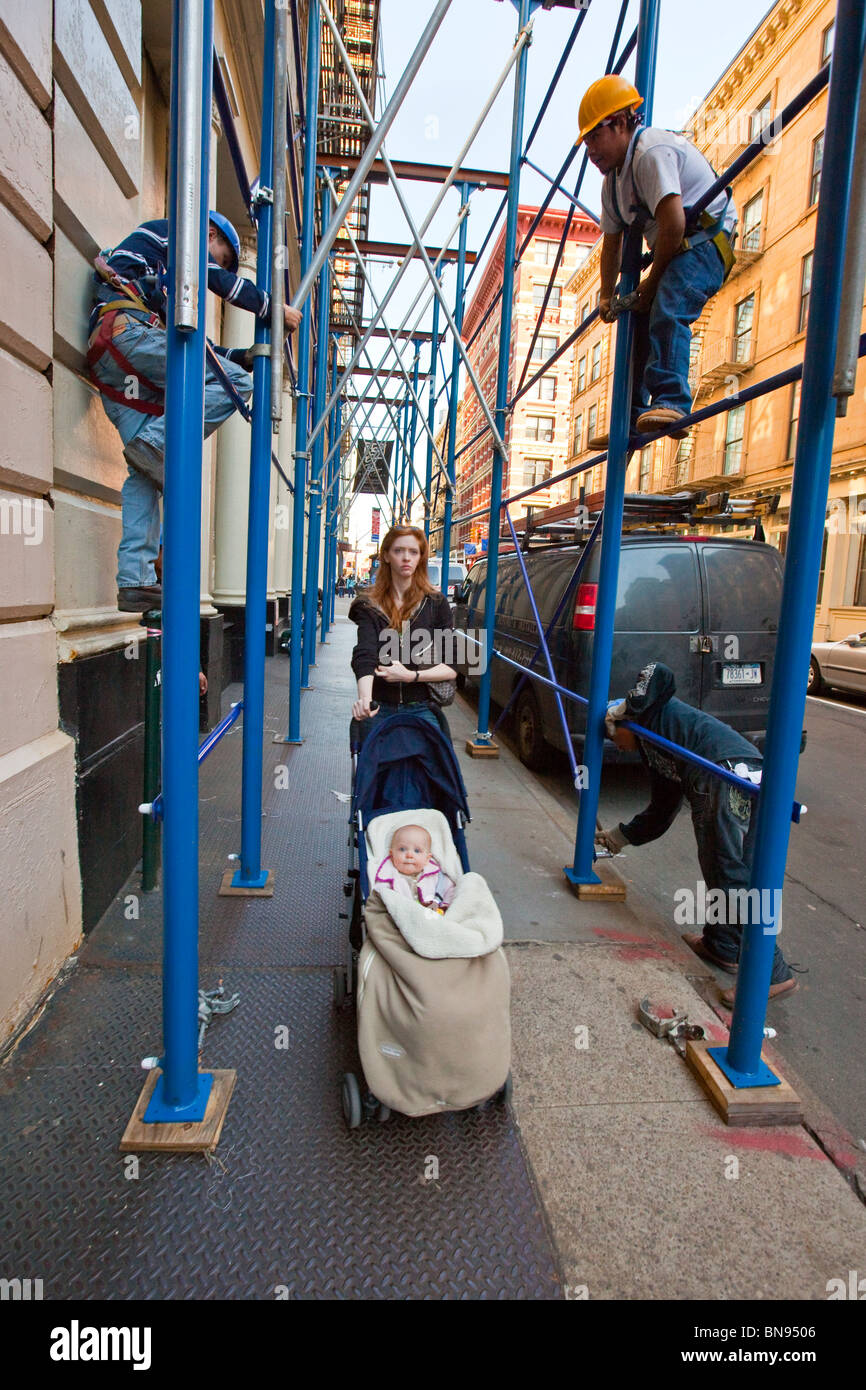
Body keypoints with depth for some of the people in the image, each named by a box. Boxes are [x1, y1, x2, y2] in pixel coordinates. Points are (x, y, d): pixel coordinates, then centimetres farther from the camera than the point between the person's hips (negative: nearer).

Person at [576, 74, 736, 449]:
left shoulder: (652, 152, -19)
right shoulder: (613, 178, 12)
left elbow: (673, 224, -28)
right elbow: (612, 242, 19)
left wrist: (651, 281, -18)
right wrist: (607, 295, 9)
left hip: (707, 240, -10)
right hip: (676, 253, 10)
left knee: (667, 309, -33)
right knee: (638, 320, 9)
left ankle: (671, 402, -40)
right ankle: (631, 420, 12)